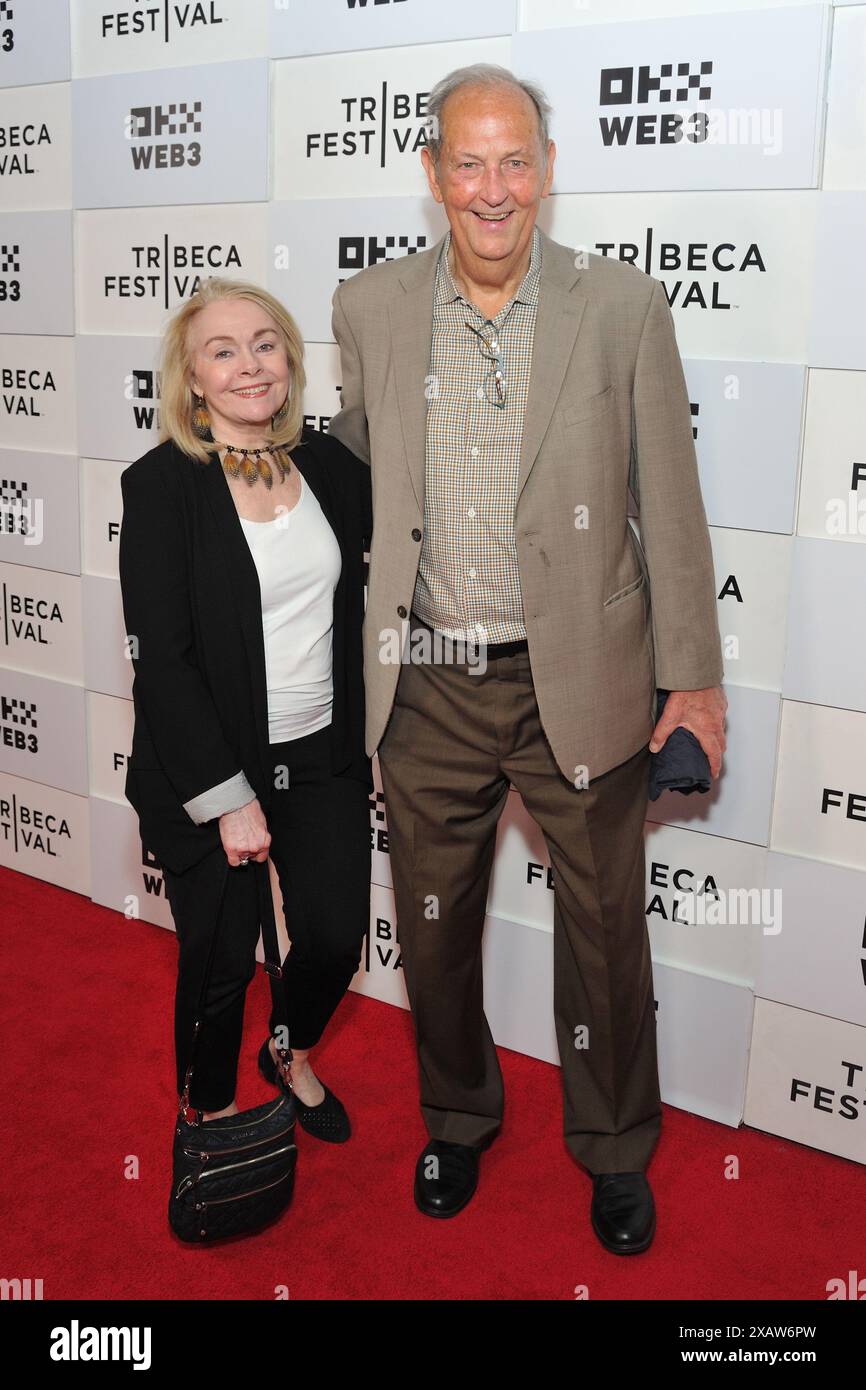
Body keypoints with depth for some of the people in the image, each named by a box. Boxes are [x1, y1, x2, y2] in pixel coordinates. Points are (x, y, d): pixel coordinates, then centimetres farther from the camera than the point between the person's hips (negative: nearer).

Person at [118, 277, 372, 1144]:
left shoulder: (330, 465, 2)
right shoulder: (160, 486, -12)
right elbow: (160, 657, -15)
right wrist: (227, 799, -16)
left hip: (322, 758, 4)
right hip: (209, 772, -4)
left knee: (337, 940, 10)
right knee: (222, 960, 9)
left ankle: (291, 1056, 43)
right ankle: (212, 1110, 38)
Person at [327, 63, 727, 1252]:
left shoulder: (624, 308, -7)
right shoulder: (371, 309, 0)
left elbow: (671, 503, -3)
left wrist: (695, 677, -2)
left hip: (581, 685, -1)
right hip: (429, 687, 2)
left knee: (603, 930, 13)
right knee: (432, 927, 17)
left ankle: (616, 1148, 39)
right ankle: (458, 1118, 45)